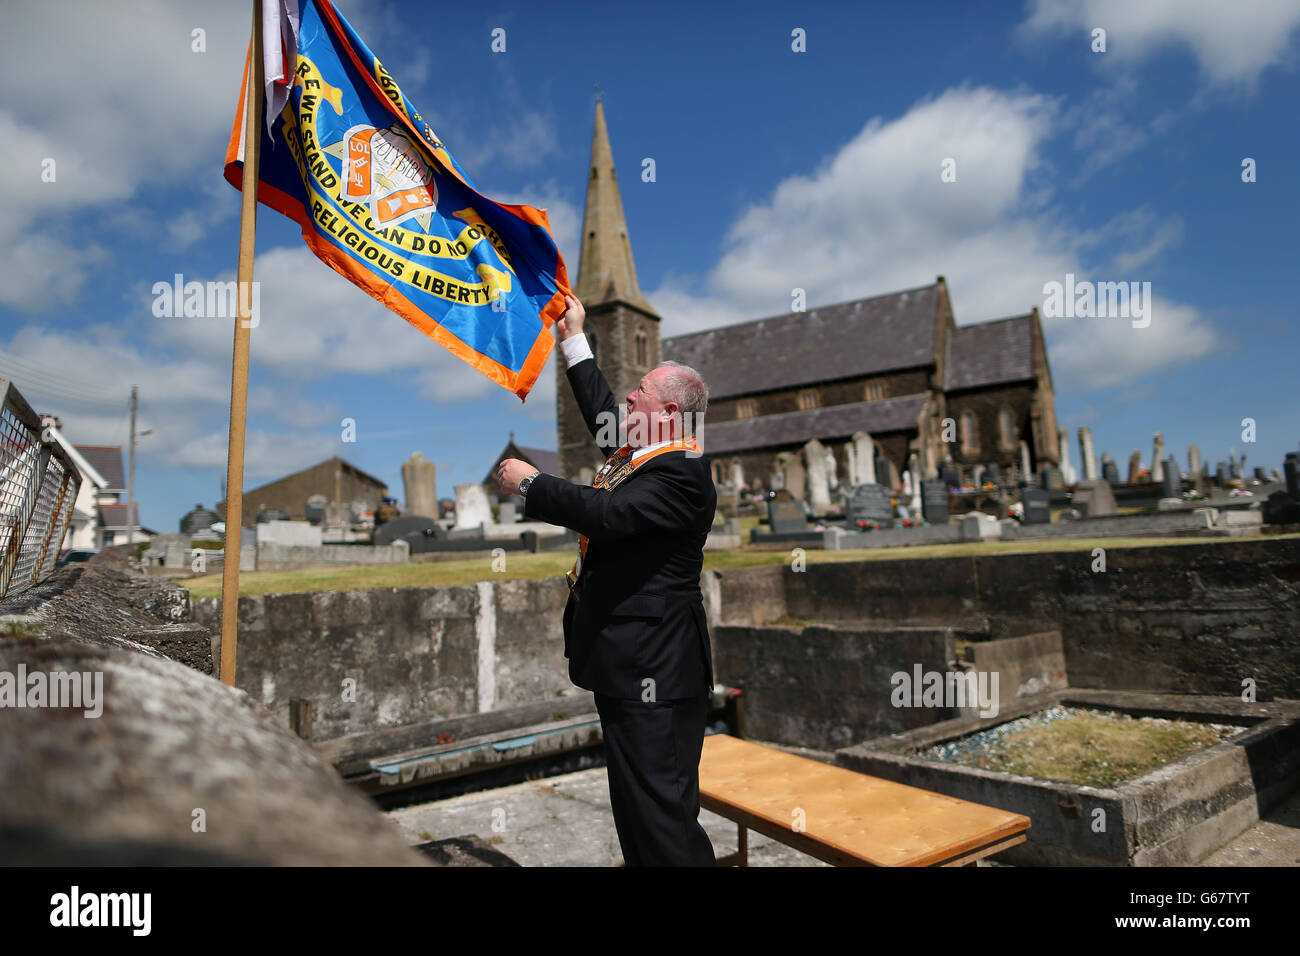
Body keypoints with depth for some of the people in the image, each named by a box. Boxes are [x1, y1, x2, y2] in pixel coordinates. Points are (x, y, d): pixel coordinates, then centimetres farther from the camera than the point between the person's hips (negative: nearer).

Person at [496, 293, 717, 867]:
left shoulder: (682, 473, -17)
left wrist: (530, 484, -13)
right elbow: (603, 414, 28)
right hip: (626, 657, 11)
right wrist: (574, 338, 33)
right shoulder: (638, 452, 13)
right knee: (636, 801, 20)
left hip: (654, 667, -11)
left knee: (662, 806, -3)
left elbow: (607, 513, -28)